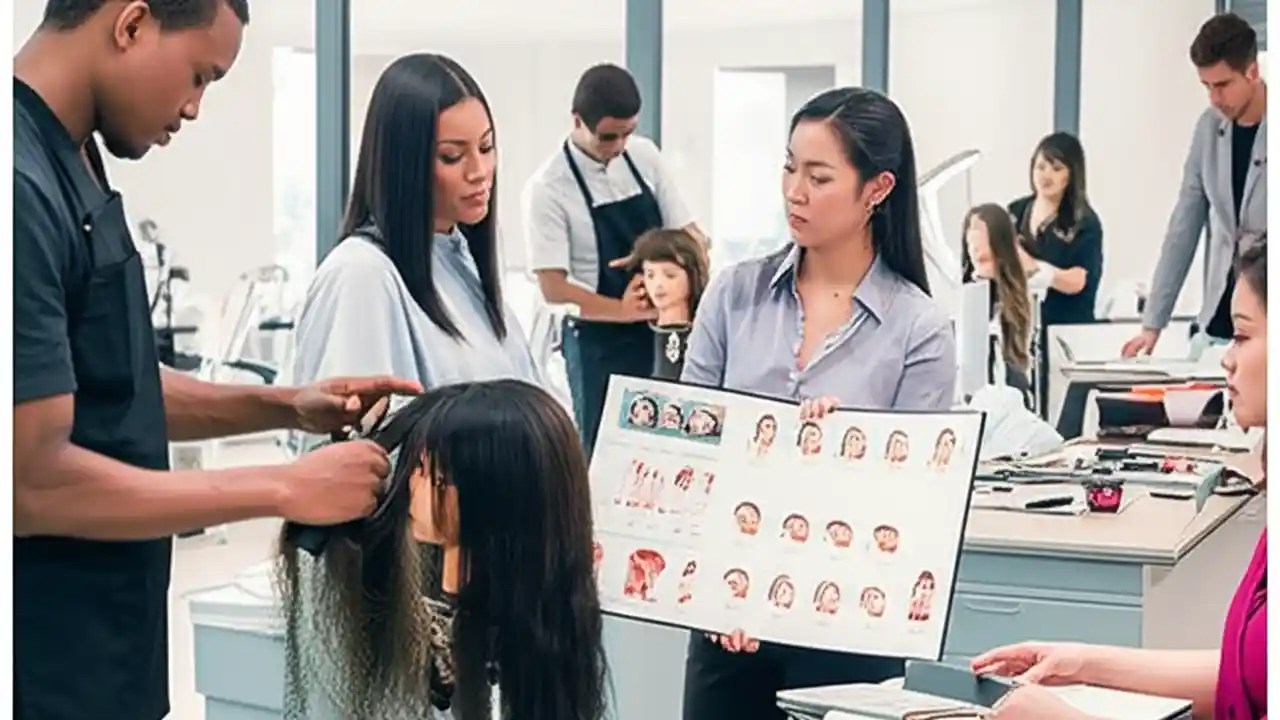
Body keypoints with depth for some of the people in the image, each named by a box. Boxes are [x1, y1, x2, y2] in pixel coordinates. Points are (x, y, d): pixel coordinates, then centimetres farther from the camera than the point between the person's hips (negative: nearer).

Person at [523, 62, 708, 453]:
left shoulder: (645, 155, 0)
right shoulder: (548, 187, -13)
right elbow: (554, 288, -15)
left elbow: (689, 234, 4)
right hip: (599, 342, -4)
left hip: (665, 332, 4)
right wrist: (627, 310, -19)